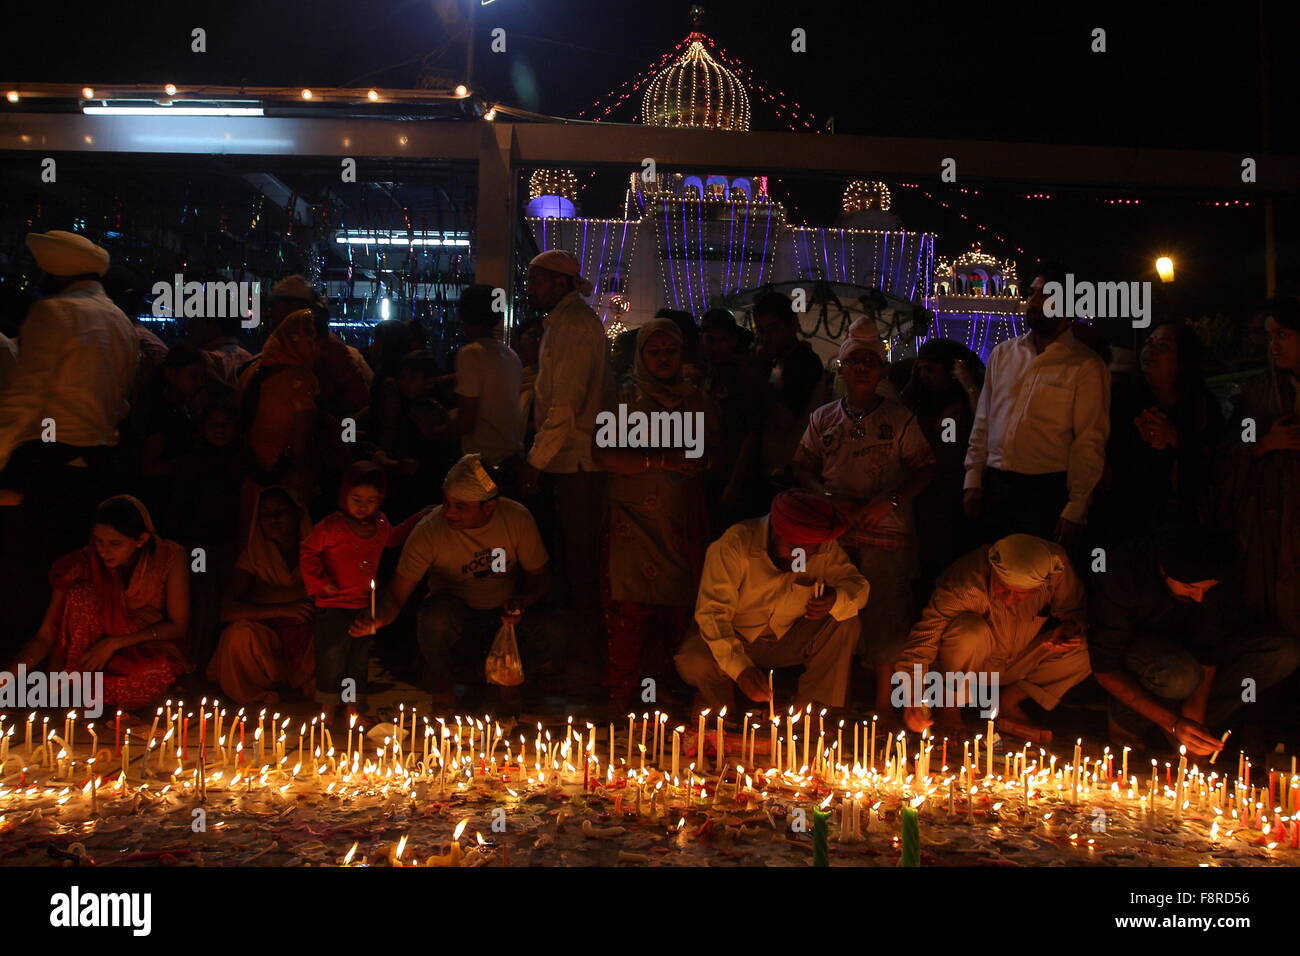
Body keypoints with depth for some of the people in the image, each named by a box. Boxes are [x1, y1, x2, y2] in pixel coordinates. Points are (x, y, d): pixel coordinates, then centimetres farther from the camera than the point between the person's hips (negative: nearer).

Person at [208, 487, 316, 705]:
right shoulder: (255, 554, -1)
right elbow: (227, 610, -14)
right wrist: (282, 609, -23)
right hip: (270, 642, 0)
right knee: (240, 633, -31)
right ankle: (259, 693, -2)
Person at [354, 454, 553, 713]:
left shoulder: (517, 519, -15)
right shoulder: (429, 530, -21)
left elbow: (537, 576, -2)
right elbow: (397, 594, -18)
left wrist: (522, 601, -24)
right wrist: (380, 618, -41)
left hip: (504, 614, 1)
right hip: (455, 611, -1)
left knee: (548, 637, -29)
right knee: (435, 618, -37)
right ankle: (443, 693, -6)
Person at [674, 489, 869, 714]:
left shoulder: (825, 548, -14)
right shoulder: (735, 544, -27)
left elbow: (858, 584, -8)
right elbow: (712, 611, -29)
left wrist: (836, 599, -35)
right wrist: (741, 668, -41)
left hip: (787, 641, 4)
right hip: (734, 637, -3)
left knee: (846, 624, -20)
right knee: (692, 664, -35)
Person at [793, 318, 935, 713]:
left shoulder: (899, 419, 2)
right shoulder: (823, 419, 9)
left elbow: (923, 469, 1)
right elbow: (803, 467, 11)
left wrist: (890, 500, -14)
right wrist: (829, 497, -7)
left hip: (885, 528, -2)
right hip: (833, 528, 2)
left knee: (884, 613, -6)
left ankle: (883, 703, 5)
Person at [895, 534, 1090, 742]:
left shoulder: (1056, 565, -23)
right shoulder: (965, 582, -34)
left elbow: (1076, 610, -5)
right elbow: (925, 635, -32)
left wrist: (1068, 629, -28)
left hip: (1021, 664, 4)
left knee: (1084, 651, -19)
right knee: (970, 632, -36)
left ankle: (1009, 701, -4)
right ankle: (950, 701, -9)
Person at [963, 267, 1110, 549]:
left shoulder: (1086, 365, -4)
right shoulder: (1003, 353, 11)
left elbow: (1090, 442, -7)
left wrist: (1076, 509, -11)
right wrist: (973, 478, 7)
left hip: (1047, 492, -4)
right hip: (994, 486, 4)